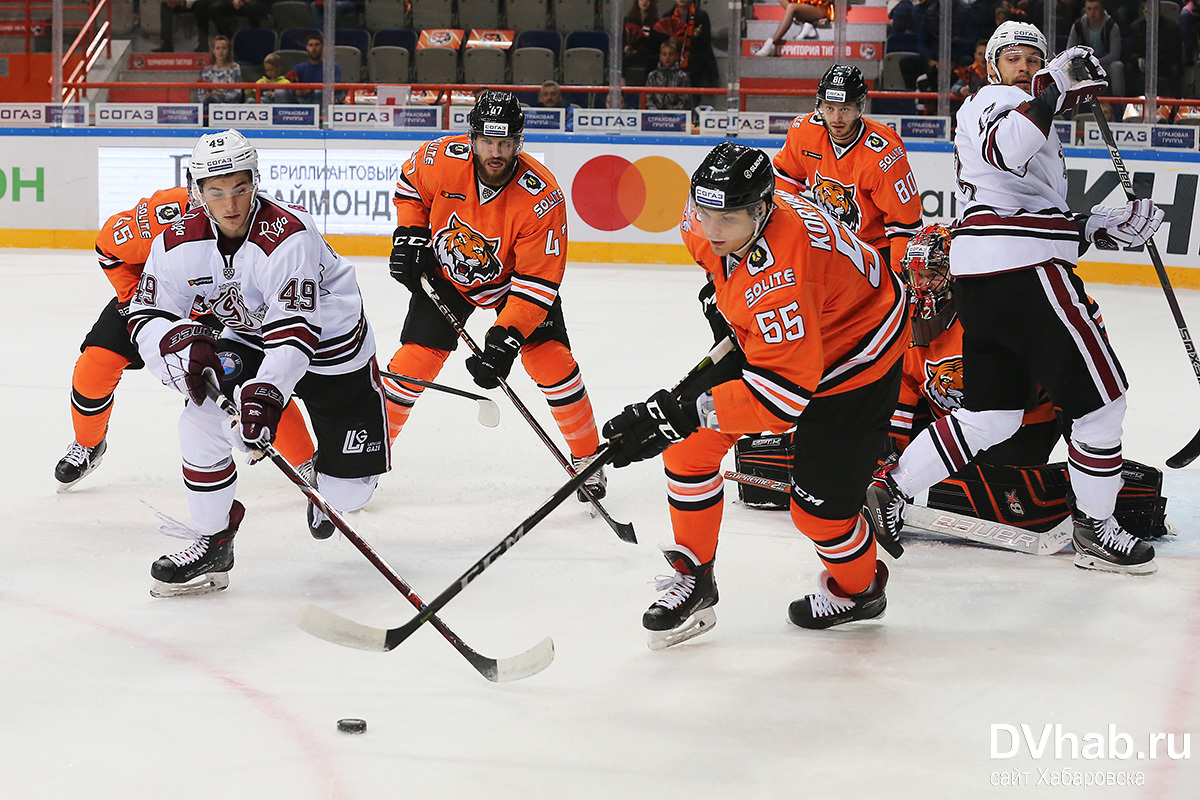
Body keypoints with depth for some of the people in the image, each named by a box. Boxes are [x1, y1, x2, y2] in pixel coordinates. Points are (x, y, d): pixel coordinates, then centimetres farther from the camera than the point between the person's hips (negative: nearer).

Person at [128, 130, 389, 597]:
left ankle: (328, 481, 38)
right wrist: (181, 343, -35)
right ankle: (213, 544, -6)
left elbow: (294, 330, -39)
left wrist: (267, 391, -54)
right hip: (249, 341, 4)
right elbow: (147, 317, -12)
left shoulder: (288, 236, -33)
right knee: (203, 416, -25)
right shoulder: (179, 242, -16)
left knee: (349, 492, -3)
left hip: (333, 351, -4)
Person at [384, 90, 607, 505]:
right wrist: (409, 235, -9)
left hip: (513, 277, -1)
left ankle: (588, 459, 4)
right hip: (445, 271, 1)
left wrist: (505, 339, -36)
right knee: (415, 359, -8)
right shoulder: (442, 160, -26)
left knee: (551, 358, -14)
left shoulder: (542, 198, -33)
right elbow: (409, 184, 0)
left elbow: (537, 281, -30)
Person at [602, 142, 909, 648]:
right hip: (770, 339, 8)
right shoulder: (707, 225, -19)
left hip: (852, 359, -8)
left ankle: (858, 588, 27)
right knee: (689, 440, -5)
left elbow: (784, 392, -45)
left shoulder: (782, 277, -43)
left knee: (818, 504, -6)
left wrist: (687, 410, -49)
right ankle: (693, 577, 10)